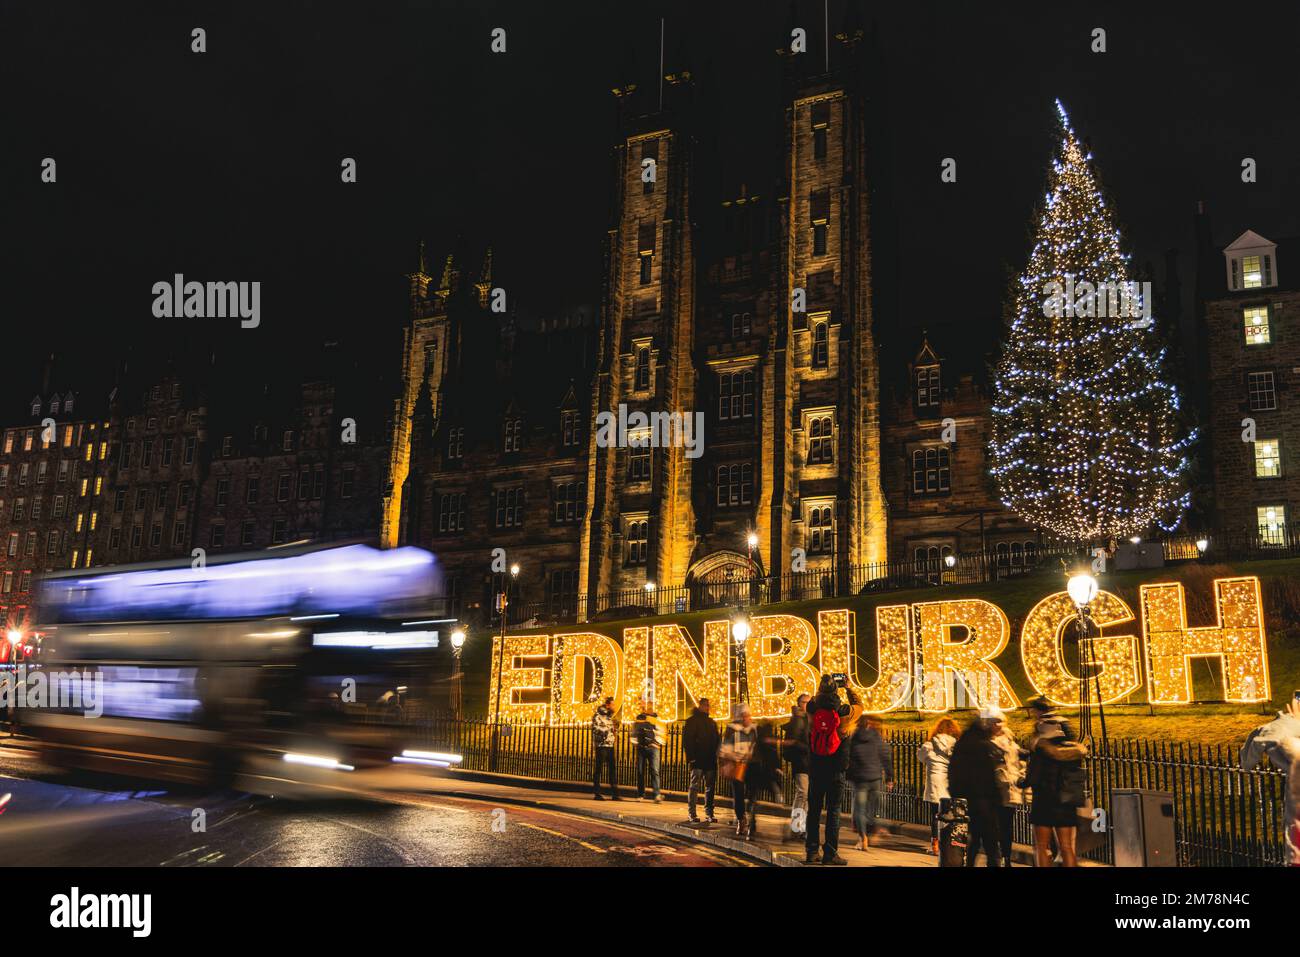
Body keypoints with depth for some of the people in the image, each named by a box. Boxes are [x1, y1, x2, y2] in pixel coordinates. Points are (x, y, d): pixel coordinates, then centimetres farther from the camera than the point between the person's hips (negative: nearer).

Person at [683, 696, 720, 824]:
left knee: (710, 787, 7)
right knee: (695, 786, -5)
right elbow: (686, 741, -7)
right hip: (697, 761, -6)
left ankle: (709, 813, 12)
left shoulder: (711, 722, 17)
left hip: (710, 761, 6)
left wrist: (715, 756, 8)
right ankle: (691, 814, 1)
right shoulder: (691, 721, -1)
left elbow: (716, 740, 20)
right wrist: (691, 757, -14)